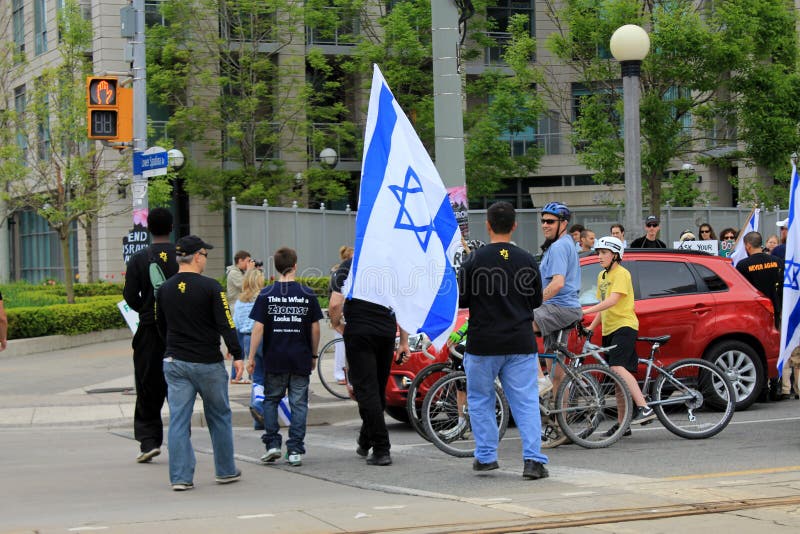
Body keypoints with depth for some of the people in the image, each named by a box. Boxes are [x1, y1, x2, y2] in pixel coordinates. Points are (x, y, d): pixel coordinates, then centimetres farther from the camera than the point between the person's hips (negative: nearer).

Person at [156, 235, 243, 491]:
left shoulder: (165, 289, 4)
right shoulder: (210, 287, -10)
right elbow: (225, 324, -14)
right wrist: (237, 355, -11)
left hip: (175, 362, 3)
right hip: (208, 363, -3)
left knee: (178, 420, 2)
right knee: (219, 417, 13)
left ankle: (180, 477, -2)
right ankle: (226, 471, 22)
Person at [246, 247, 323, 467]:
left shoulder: (266, 295, -4)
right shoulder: (308, 294, -1)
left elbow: (258, 327, -7)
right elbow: (315, 328, 2)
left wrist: (251, 357, -2)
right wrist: (314, 354, 14)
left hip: (274, 358, 0)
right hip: (300, 358, 0)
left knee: (271, 400, 15)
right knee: (298, 403, 5)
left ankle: (272, 444, 8)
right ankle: (295, 450, 2)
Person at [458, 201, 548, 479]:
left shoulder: (475, 260, -8)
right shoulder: (527, 260, 0)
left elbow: (461, 300, -2)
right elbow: (536, 301, 9)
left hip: (483, 344, -2)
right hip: (520, 343, 2)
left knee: (480, 400, 14)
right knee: (526, 402, 2)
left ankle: (486, 456, 15)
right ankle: (533, 459, -9)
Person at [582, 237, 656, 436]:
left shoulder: (621, 273, -8)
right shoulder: (602, 276, 19)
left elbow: (613, 300, -21)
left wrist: (586, 311, -28)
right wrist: (592, 327, 12)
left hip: (624, 326, -9)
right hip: (609, 330, 9)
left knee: (618, 367, -27)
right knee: (618, 377, 9)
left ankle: (644, 408, -31)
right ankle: (623, 424, 12)